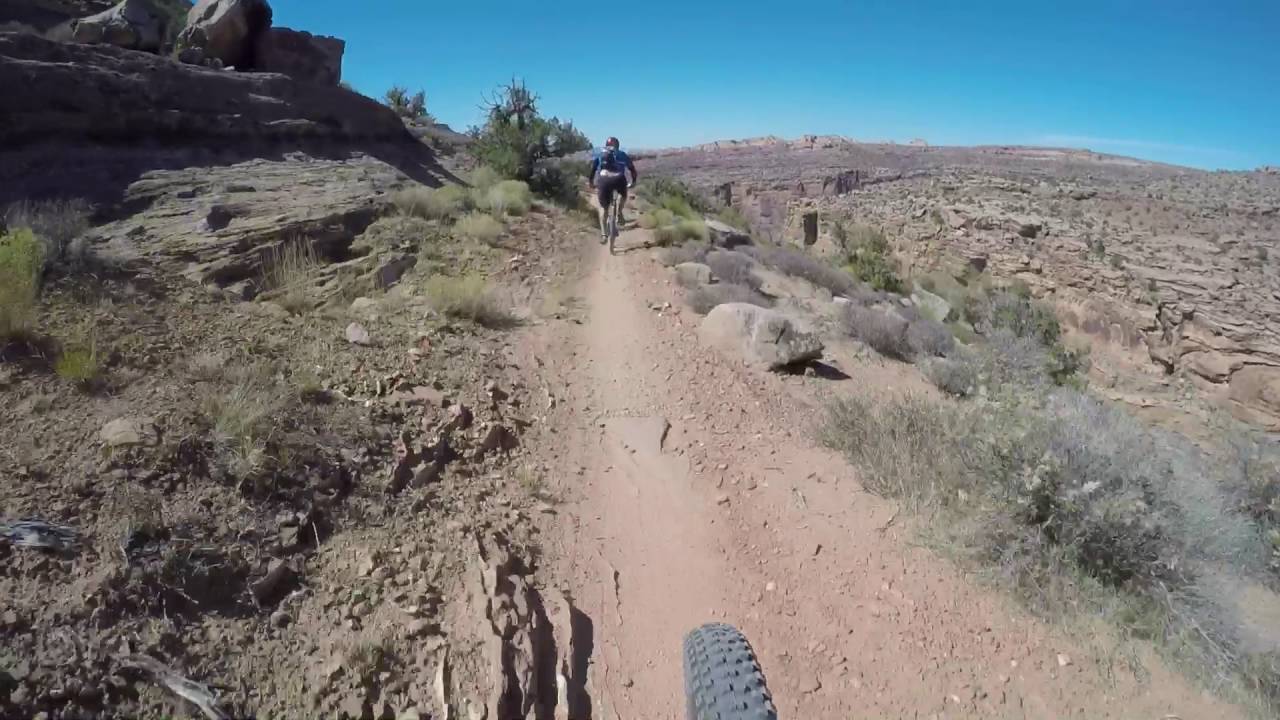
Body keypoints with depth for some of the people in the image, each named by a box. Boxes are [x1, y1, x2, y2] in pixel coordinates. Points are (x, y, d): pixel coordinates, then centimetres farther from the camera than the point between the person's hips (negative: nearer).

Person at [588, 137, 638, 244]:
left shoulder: (599, 153, 28)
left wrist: (591, 182, 37)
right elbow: (632, 169, 33)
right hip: (619, 179, 0)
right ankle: (619, 213, 18)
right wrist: (633, 182, 47)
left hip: (603, 180, 0)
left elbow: (592, 169, 25)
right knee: (623, 194, 36)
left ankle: (604, 234, 5)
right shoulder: (622, 154, 29)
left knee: (603, 207, 15)